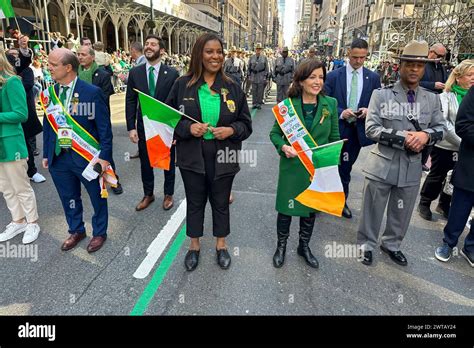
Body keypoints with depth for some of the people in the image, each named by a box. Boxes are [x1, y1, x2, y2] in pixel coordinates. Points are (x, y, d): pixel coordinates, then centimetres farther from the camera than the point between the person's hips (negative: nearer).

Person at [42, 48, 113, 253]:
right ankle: (76, 230, 40)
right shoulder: (49, 93, 4)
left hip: (87, 157, -5)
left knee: (97, 197, 11)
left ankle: (99, 232, 33)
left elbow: (104, 127, -11)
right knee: (68, 198, 18)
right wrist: (46, 154, 11)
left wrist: (104, 156, -14)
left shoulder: (92, 92, -12)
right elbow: (48, 125, 12)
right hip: (58, 158, 5)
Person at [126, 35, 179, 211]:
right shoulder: (135, 72, 1)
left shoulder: (172, 73, -6)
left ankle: (168, 194, 33)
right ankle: (148, 194, 34)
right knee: (145, 163, 14)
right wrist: (131, 127, -4)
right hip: (144, 126, 2)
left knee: (168, 162, 13)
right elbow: (130, 102, 1)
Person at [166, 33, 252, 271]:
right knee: (195, 202, 15)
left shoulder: (232, 88, 0)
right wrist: (188, 127, -17)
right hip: (192, 156, 0)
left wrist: (231, 130, -17)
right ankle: (194, 246, 36)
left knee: (220, 203, 15)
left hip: (223, 156, 1)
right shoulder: (183, 85, -3)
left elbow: (246, 123, 4)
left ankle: (221, 245, 37)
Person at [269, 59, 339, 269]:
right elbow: (274, 133, -1)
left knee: (311, 208, 17)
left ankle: (304, 247, 39)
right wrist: (283, 147, -20)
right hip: (292, 167, -2)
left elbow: (334, 138, 4)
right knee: (286, 208, 9)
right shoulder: (288, 104, -9)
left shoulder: (330, 104, -2)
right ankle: (281, 246, 33)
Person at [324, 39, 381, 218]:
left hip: (358, 130, 2)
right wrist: (340, 112, -20)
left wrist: (368, 110, -14)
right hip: (336, 129, -2)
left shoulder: (373, 78, 3)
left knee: (346, 168, 14)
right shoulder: (334, 75, -3)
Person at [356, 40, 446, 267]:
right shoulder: (381, 94, -5)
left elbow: (441, 128, 8)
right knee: (372, 209, 10)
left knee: (401, 213, 18)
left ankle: (391, 244, 40)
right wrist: (403, 138, -20)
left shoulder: (432, 99, 6)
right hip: (382, 164, -3)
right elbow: (371, 128, -12)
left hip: (412, 166, 4)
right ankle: (366, 245, 31)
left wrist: (426, 135, -15)